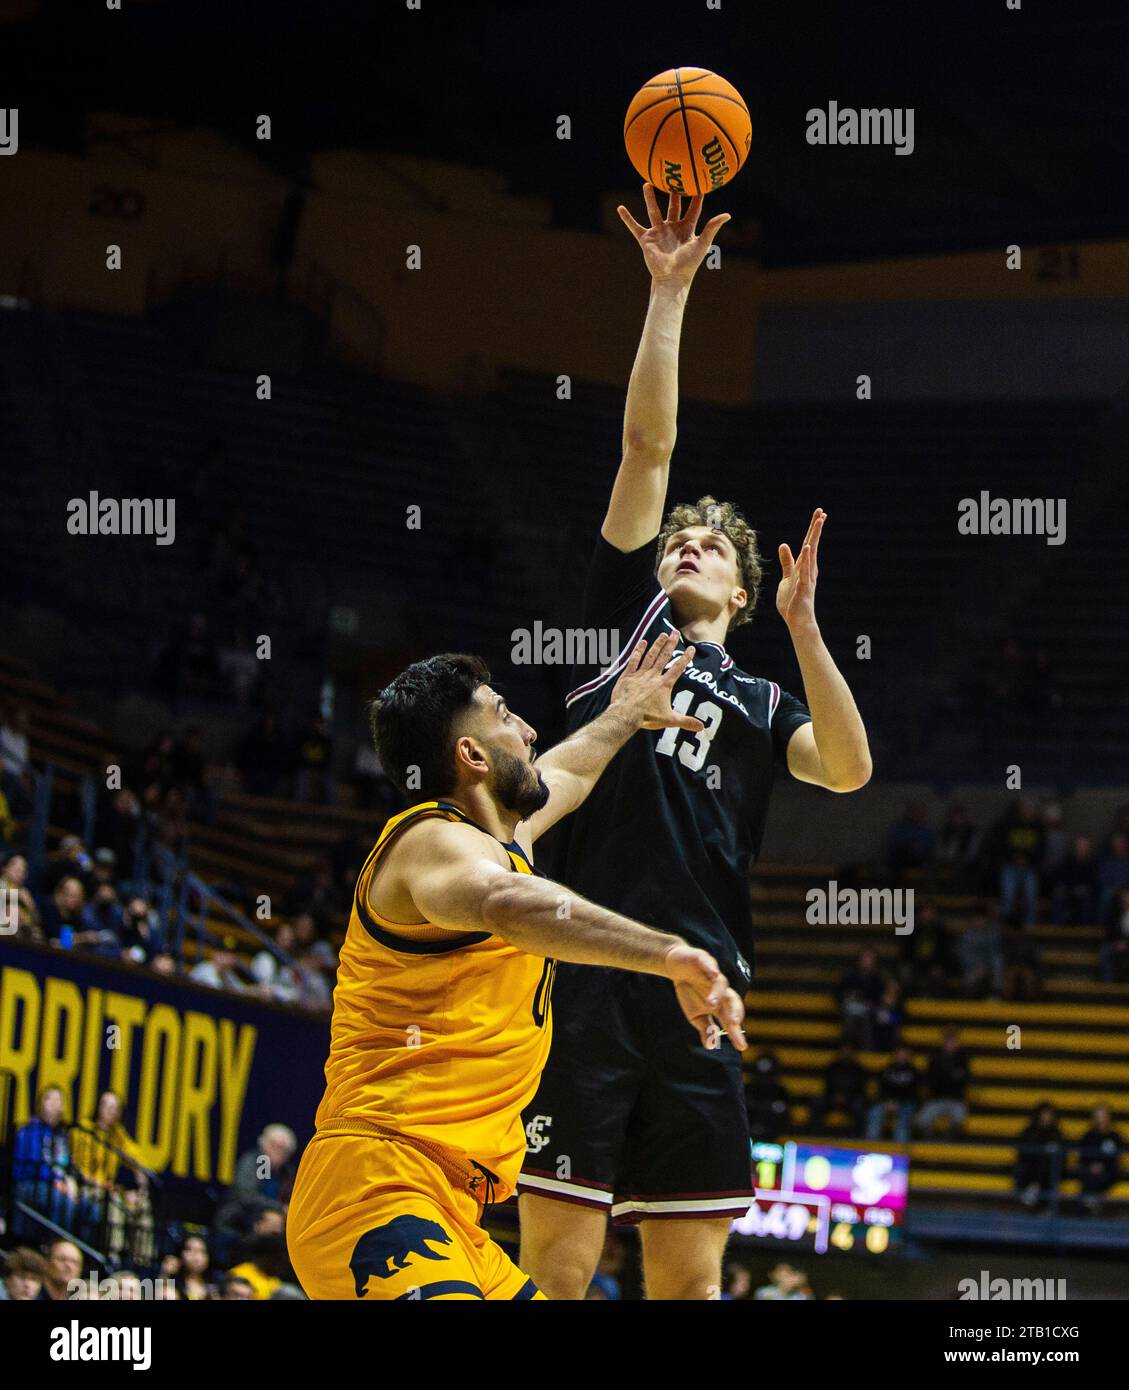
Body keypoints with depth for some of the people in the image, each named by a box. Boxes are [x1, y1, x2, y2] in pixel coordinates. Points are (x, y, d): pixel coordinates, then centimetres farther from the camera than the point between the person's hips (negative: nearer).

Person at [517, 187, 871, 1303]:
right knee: (557, 1267, -8)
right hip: (581, 978, -3)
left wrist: (802, 622, -6)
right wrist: (669, 293, 6)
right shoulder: (626, 616, 17)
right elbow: (648, 444, 10)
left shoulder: (760, 703, 21)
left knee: (689, 1280, 2)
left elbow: (848, 769, -1)